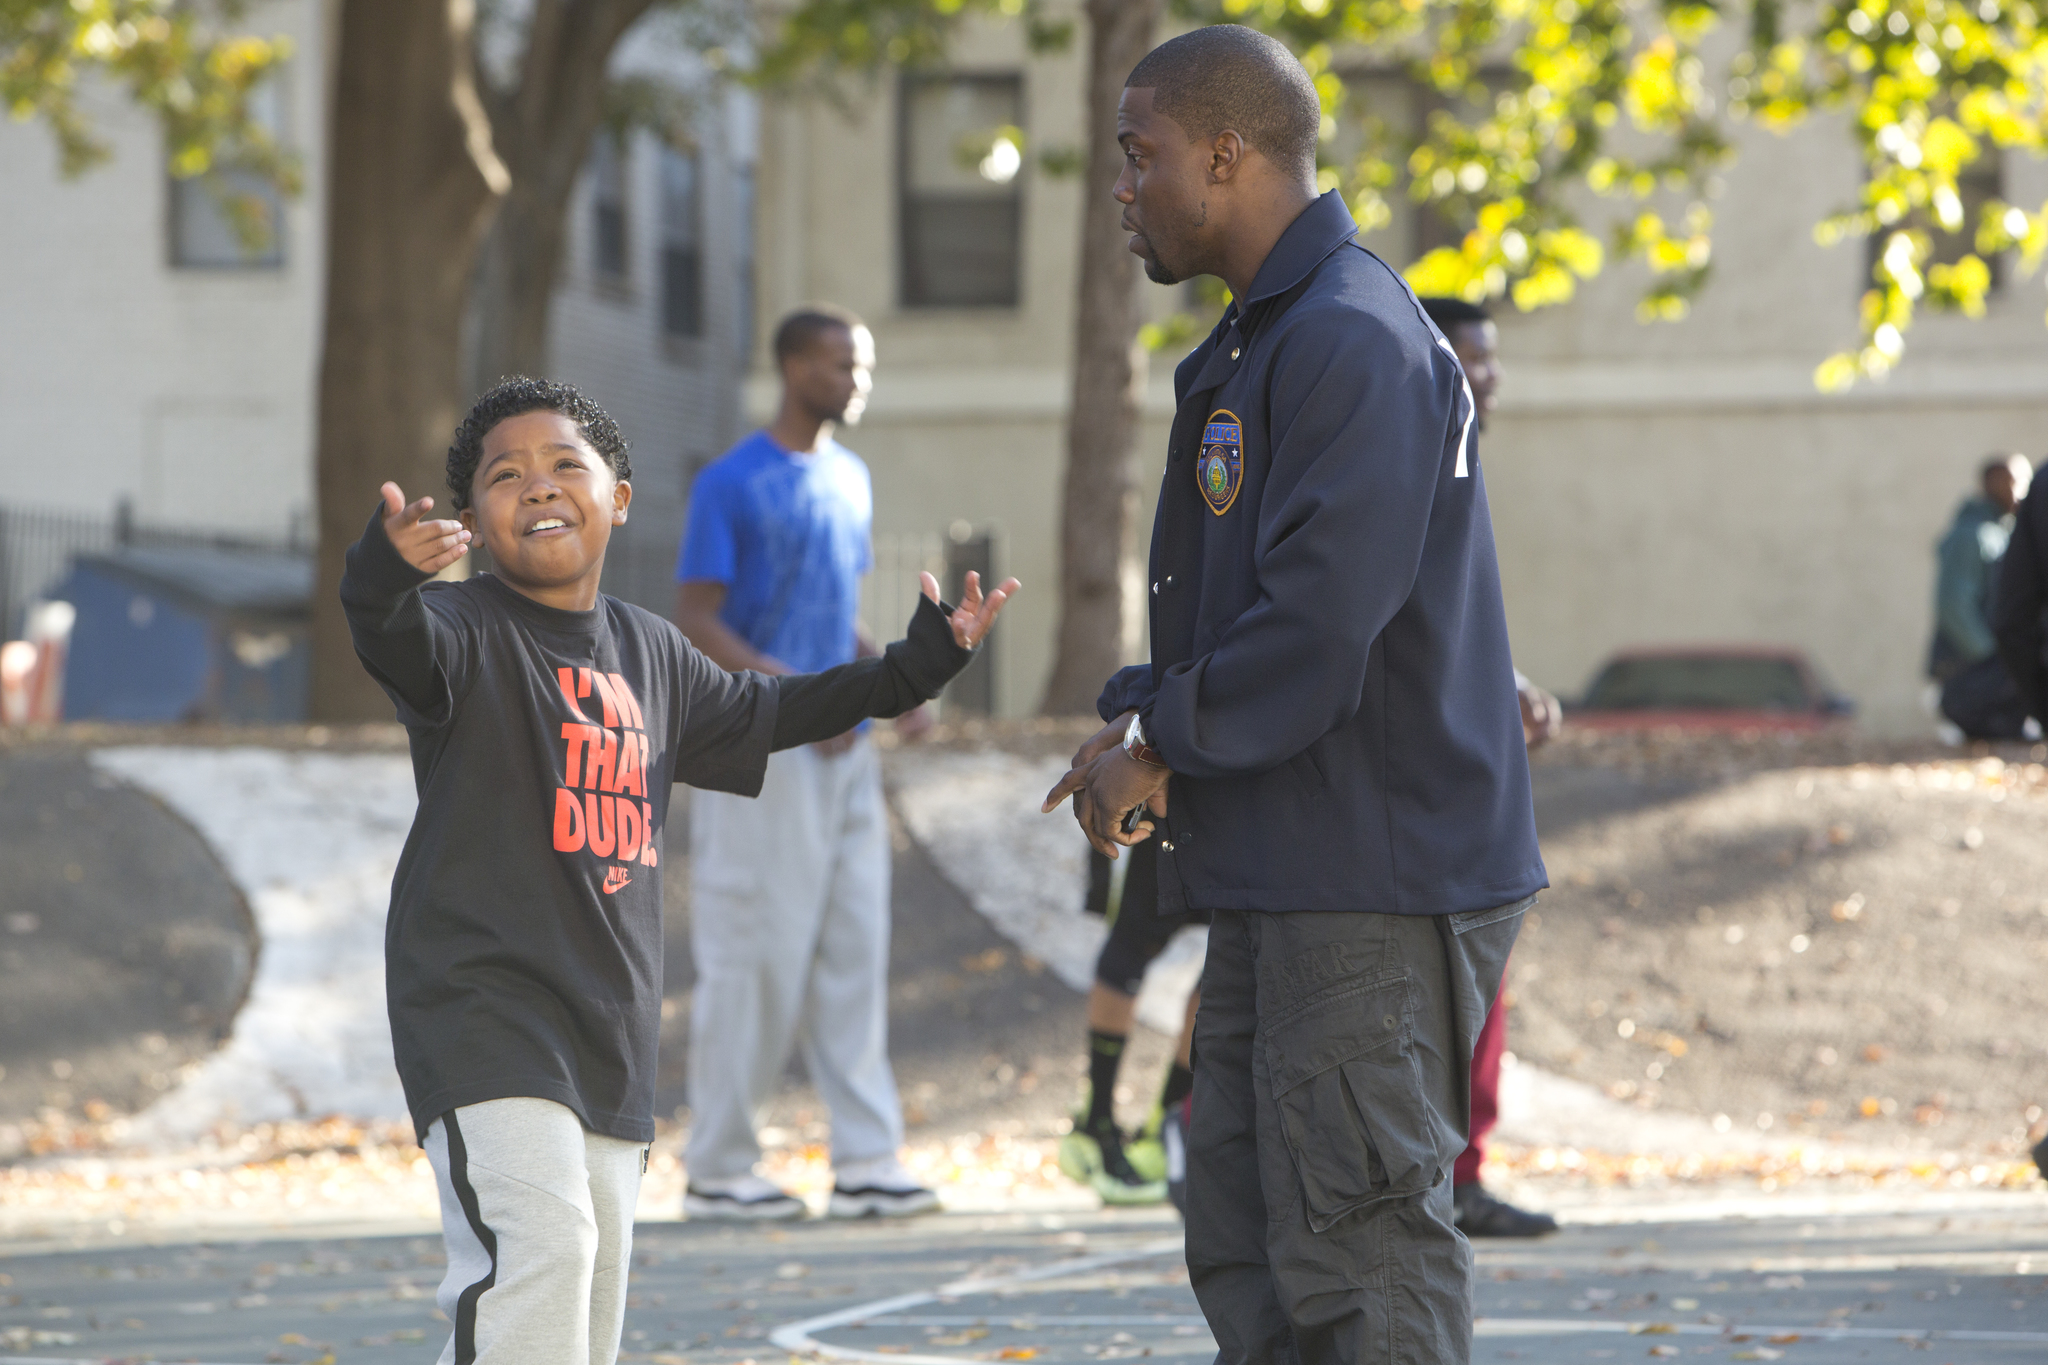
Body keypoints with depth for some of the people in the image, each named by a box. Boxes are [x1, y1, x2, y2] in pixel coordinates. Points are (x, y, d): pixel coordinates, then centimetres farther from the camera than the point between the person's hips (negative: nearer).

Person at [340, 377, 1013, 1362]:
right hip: (480, 1004, -7)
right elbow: (401, 643, -31)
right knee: (537, 1243, -25)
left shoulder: (649, 653, 15)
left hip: (612, 1028, 7)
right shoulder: (467, 631, -7)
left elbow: (751, 715, 32)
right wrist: (384, 579, -54)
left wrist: (910, 670, 32)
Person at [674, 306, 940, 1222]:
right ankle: (718, 1169, 3)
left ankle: (865, 1162, 3)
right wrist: (797, 694, -22)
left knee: (854, 953, 3)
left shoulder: (849, 480, 16)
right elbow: (694, 622, -13)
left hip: (843, 749, 7)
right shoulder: (732, 485, -8)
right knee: (754, 959, -5)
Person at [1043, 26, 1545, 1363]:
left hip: (1373, 888, -11)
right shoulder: (1267, 338, 18)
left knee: (1359, 1252, -7)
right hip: (1280, 878, 11)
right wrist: (1141, 714, 6)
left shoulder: (1351, 341, -16)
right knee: (1244, 1246, 13)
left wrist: (1164, 743, -11)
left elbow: (1321, 626, -23)